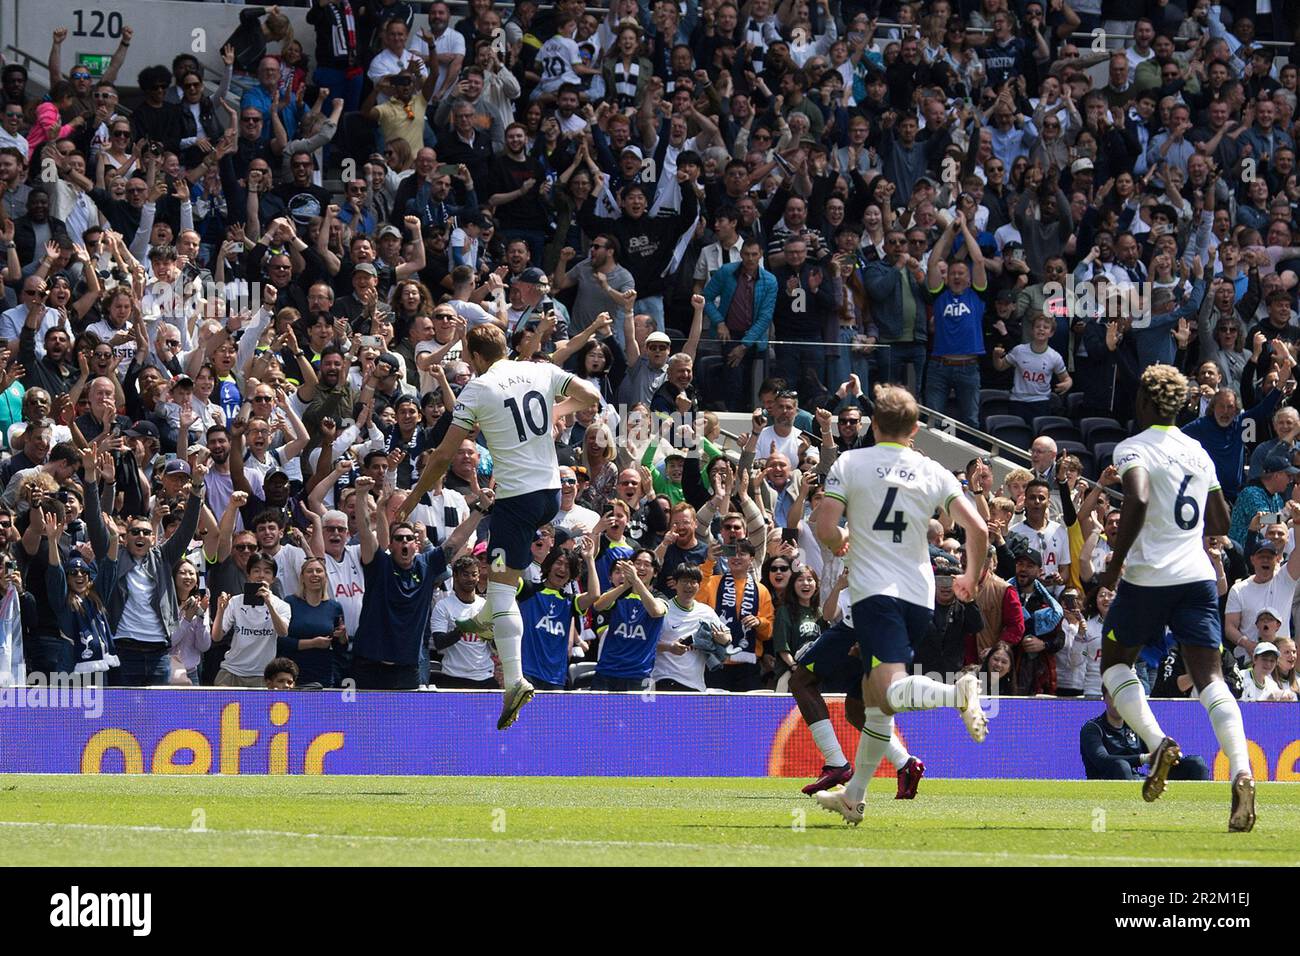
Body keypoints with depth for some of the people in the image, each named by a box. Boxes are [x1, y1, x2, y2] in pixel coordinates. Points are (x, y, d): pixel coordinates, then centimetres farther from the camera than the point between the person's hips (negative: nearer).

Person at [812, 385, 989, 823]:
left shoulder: (850, 463, 0)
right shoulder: (934, 472, 8)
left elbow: (824, 527, -8)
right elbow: (977, 528, 3)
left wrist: (839, 543, 16)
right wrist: (971, 579, 19)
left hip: (873, 590, -5)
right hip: (920, 594, 5)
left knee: (890, 691, -20)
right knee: (873, 697, 18)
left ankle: (956, 693, -49)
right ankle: (853, 796, 22)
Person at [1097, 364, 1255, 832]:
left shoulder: (1134, 448, -5)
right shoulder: (1198, 452, 14)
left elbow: (1138, 500, -24)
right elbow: (1220, 522, 21)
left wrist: (1115, 563, -15)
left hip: (1148, 577, -4)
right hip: (1199, 577, 4)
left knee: (1115, 663, 17)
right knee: (1209, 676, -3)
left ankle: (1157, 742, -7)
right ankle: (1241, 773, -24)